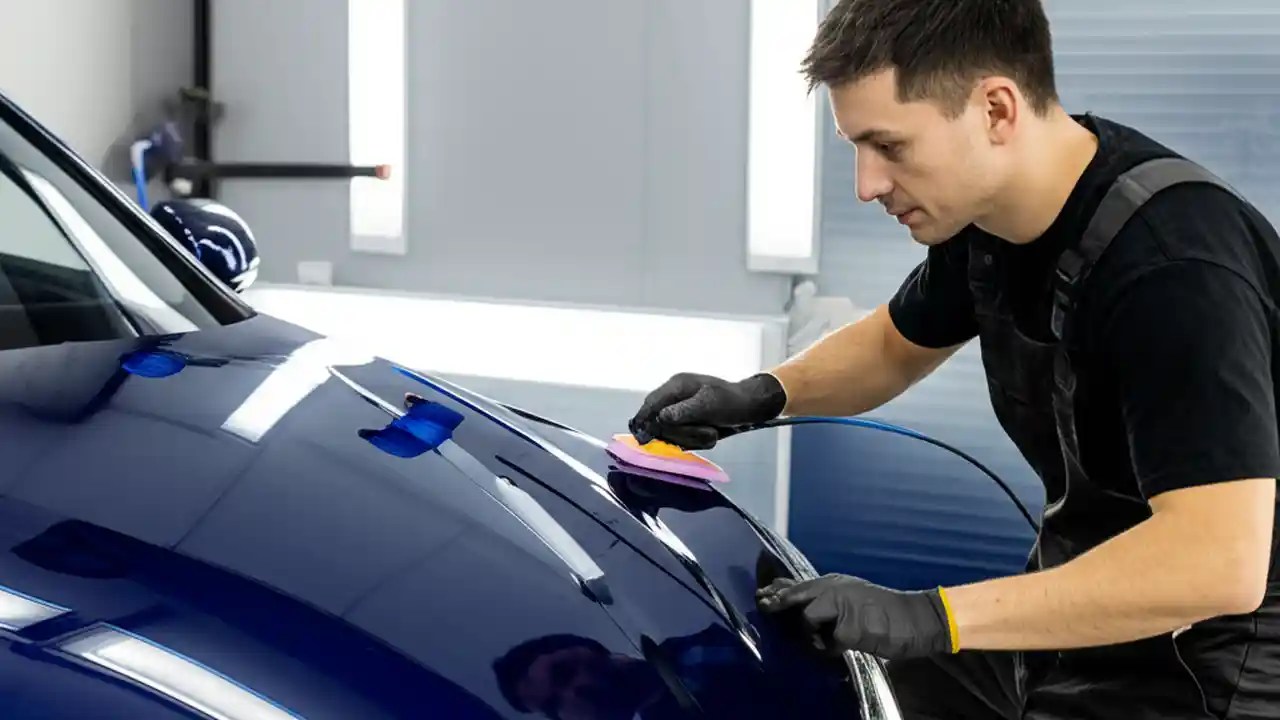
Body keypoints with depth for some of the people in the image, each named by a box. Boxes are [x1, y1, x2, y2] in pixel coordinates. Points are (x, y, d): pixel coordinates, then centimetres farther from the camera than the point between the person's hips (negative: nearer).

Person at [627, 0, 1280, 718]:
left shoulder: (1176, 267, -30)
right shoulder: (984, 216, -3)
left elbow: (1220, 562, -38)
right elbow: (897, 344, 18)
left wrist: (935, 617, -38)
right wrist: (761, 395, 0)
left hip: (1211, 661, -8)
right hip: (1087, 615, 8)